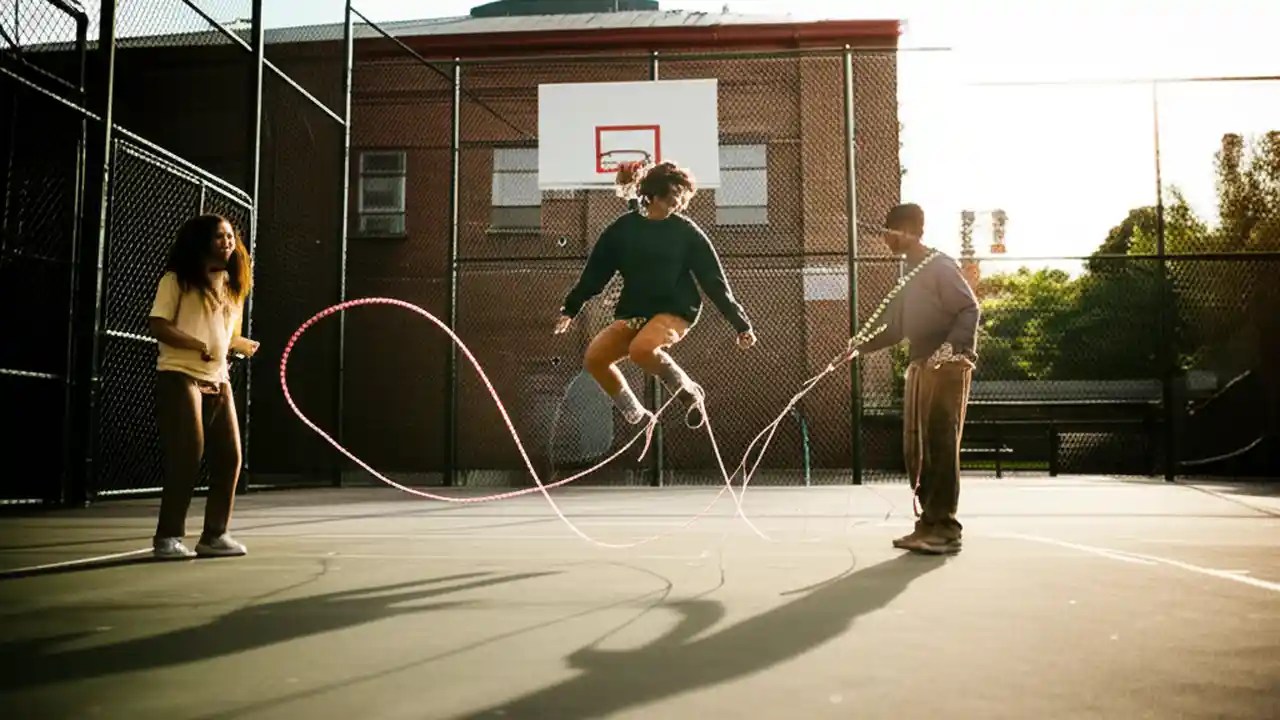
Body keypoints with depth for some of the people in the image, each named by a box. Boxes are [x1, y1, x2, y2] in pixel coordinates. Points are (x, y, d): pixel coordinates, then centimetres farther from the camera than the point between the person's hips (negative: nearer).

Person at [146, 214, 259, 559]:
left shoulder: (233, 285, 17)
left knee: (229, 456, 2)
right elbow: (158, 326, -10)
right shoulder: (178, 279, -2)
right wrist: (197, 345, -21)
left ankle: (214, 534, 13)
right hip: (180, 377, -6)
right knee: (187, 455, -8)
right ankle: (168, 536, 4)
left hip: (218, 380, 7)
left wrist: (243, 345, 1)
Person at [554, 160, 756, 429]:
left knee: (641, 349, -33)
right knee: (594, 358, -10)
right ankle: (637, 418, 6)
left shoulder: (686, 231, -3)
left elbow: (714, 281, -2)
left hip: (675, 311, -5)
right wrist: (570, 308, 13)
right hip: (633, 312, 5)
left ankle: (690, 393, -8)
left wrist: (741, 323, -4)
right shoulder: (624, 227, 3)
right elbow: (595, 272, 12)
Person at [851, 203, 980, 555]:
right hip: (920, 366, 9)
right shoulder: (909, 274, 18)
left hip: (947, 367, -9)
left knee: (940, 447, -8)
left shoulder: (940, 266, -8)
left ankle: (945, 528, -4)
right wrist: (859, 347, 15)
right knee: (916, 449, 8)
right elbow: (894, 327, 22)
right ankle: (929, 522, 14)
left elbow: (970, 309, -14)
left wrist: (951, 347, -28)